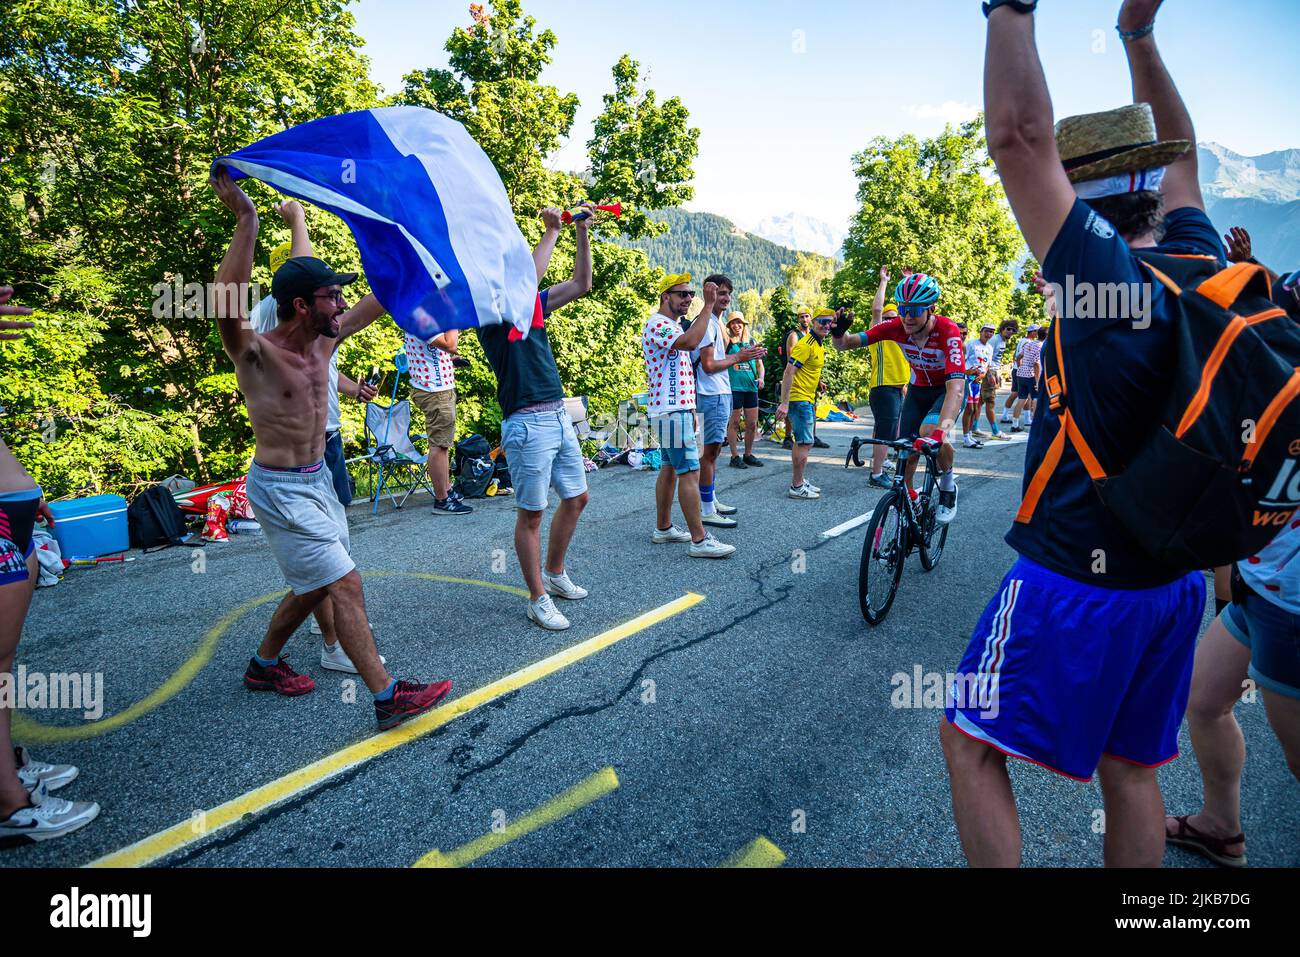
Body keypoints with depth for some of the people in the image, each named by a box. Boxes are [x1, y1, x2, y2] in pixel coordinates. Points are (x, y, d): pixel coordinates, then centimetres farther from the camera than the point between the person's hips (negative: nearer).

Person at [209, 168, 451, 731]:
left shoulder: (325, 340, 1)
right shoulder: (257, 354, -18)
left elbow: (382, 299, 8)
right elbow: (225, 304, -41)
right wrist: (245, 223, -42)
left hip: (318, 478, 8)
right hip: (280, 489, -8)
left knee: (316, 585, 18)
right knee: (345, 585, -9)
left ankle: (264, 665, 40)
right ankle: (388, 699, -2)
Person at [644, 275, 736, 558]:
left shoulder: (675, 326, 20)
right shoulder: (656, 324, -12)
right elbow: (691, 342, -31)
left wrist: (689, 409, 21)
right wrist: (708, 305, -24)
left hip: (677, 409, 10)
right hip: (671, 411, -10)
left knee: (670, 468, 13)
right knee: (690, 472, -11)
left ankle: (663, 529, 21)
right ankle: (700, 540, -9)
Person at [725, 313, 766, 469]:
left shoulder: (752, 342, 13)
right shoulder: (727, 341, 2)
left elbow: (759, 364, 16)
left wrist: (761, 377, 0)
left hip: (751, 387, 4)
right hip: (734, 387, -4)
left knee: (752, 423, 7)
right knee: (735, 422, 1)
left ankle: (748, 454, 23)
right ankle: (735, 456, 10)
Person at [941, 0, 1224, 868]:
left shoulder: (1109, 282, -20)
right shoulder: (1201, 269, 0)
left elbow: (1017, 136, -21)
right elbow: (1179, 153, 18)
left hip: (1074, 584, -7)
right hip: (1174, 579, 8)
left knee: (971, 746, 10)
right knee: (1131, 770, 21)